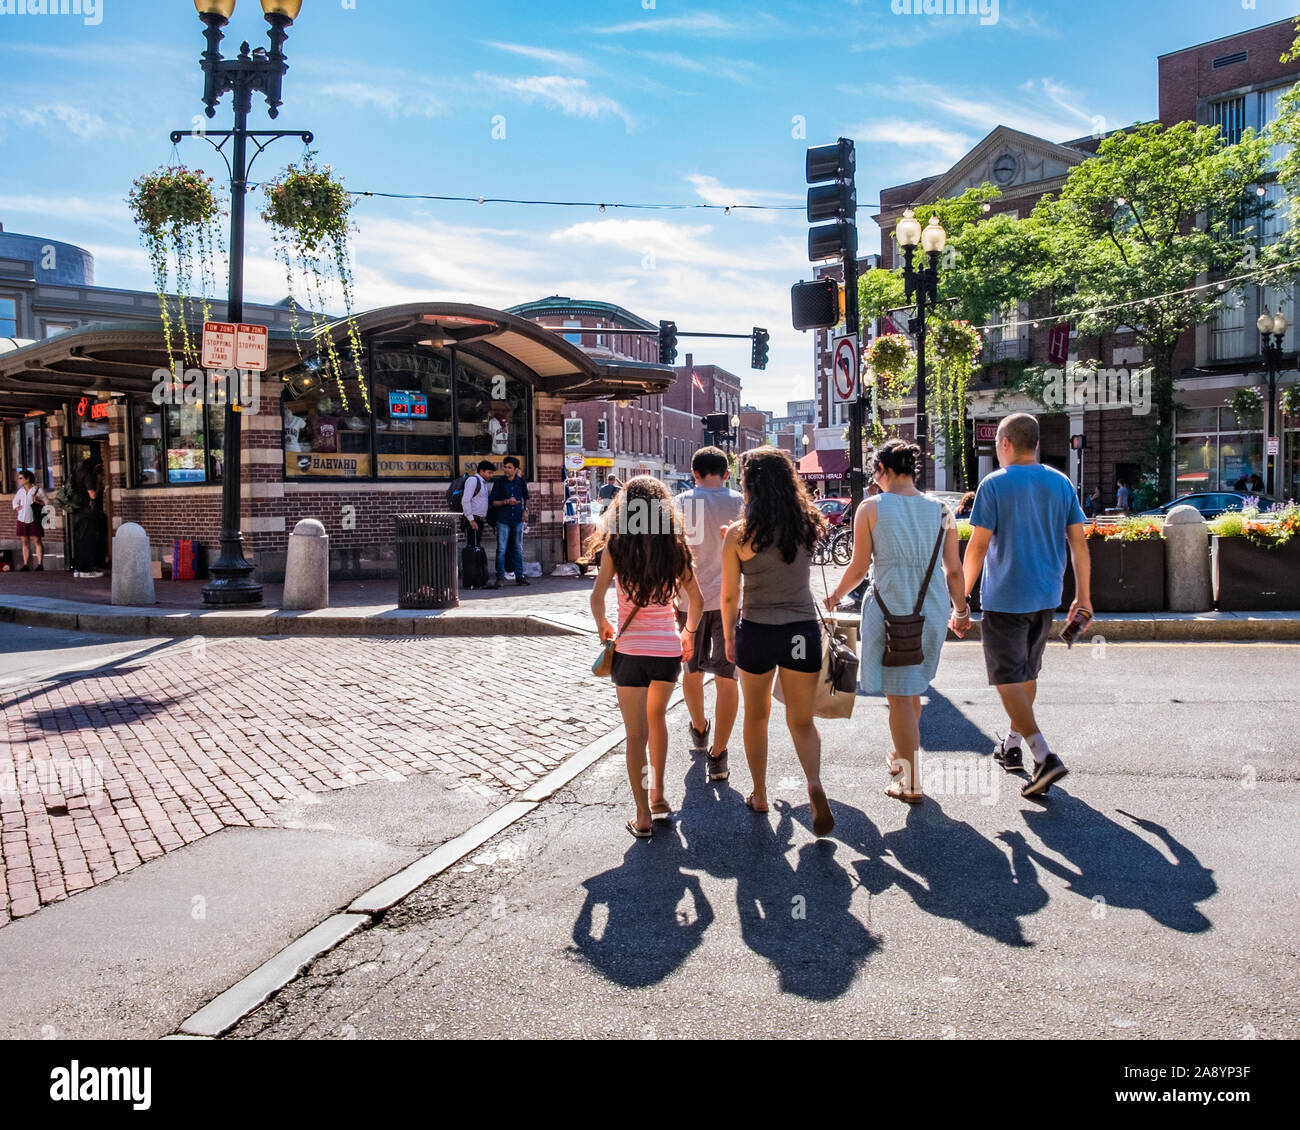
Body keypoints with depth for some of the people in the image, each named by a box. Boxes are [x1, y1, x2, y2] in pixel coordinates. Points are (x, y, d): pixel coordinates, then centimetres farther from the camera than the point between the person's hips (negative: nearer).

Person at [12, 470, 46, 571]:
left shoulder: (38, 490, -4)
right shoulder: (20, 491, 11)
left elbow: (47, 504, -2)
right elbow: (15, 501, 26)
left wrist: (38, 501, -18)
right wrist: (16, 507, 7)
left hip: (34, 520, -5)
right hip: (22, 520, 5)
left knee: (37, 541, -6)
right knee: (24, 542, 5)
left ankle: (40, 564, -5)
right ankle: (26, 565, 7)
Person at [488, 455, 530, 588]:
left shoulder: (521, 481, 6)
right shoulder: (499, 483, -2)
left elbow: (526, 497, 22)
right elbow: (492, 502, -2)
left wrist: (525, 510, 8)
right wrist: (506, 502, -14)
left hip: (518, 519, 3)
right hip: (503, 520, -3)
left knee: (518, 549, 8)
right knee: (501, 549, -5)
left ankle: (519, 576, 16)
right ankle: (499, 577, -1)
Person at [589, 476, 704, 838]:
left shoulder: (617, 543, -6)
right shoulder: (674, 545, 1)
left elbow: (597, 598, -10)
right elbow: (696, 600, 4)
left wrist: (604, 626, 10)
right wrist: (689, 632, 21)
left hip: (631, 649, -3)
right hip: (669, 648, 3)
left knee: (637, 734, 7)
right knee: (657, 718, 26)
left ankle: (643, 816, 10)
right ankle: (658, 795, 29)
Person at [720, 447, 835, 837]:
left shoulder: (739, 534, -10)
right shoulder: (807, 524, -3)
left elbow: (729, 596, -5)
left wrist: (729, 638, 10)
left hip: (756, 632, -1)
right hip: (802, 631, 1)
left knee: (756, 716, 19)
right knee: (802, 720, 13)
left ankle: (759, 795, 30)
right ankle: (814, 783, -12)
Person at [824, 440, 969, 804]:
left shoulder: (871, 508, -6)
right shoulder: (940, 511, 3)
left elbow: (859, 567, -4)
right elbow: (954, 571, 6)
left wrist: (835, 595, 14)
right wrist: (961, 610, 21)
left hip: (889, 608, -4)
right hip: (931, 610, 4)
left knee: (899, 695, 2)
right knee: (913, 690, 22)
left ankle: (912, 783, 5)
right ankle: (903, 756, 39)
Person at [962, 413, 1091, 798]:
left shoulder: (994, 485, -10)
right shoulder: (1061, 483, 5)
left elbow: (978, 546, -13)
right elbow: (1078, 542, 4)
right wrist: (1083, 596, 10)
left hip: (1004, 599, -6)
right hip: (1046, 597, 6)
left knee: (1008, 679, -2)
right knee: (1027, 673, 20)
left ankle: (1044, 756, -14)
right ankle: (1013, 745, 32)